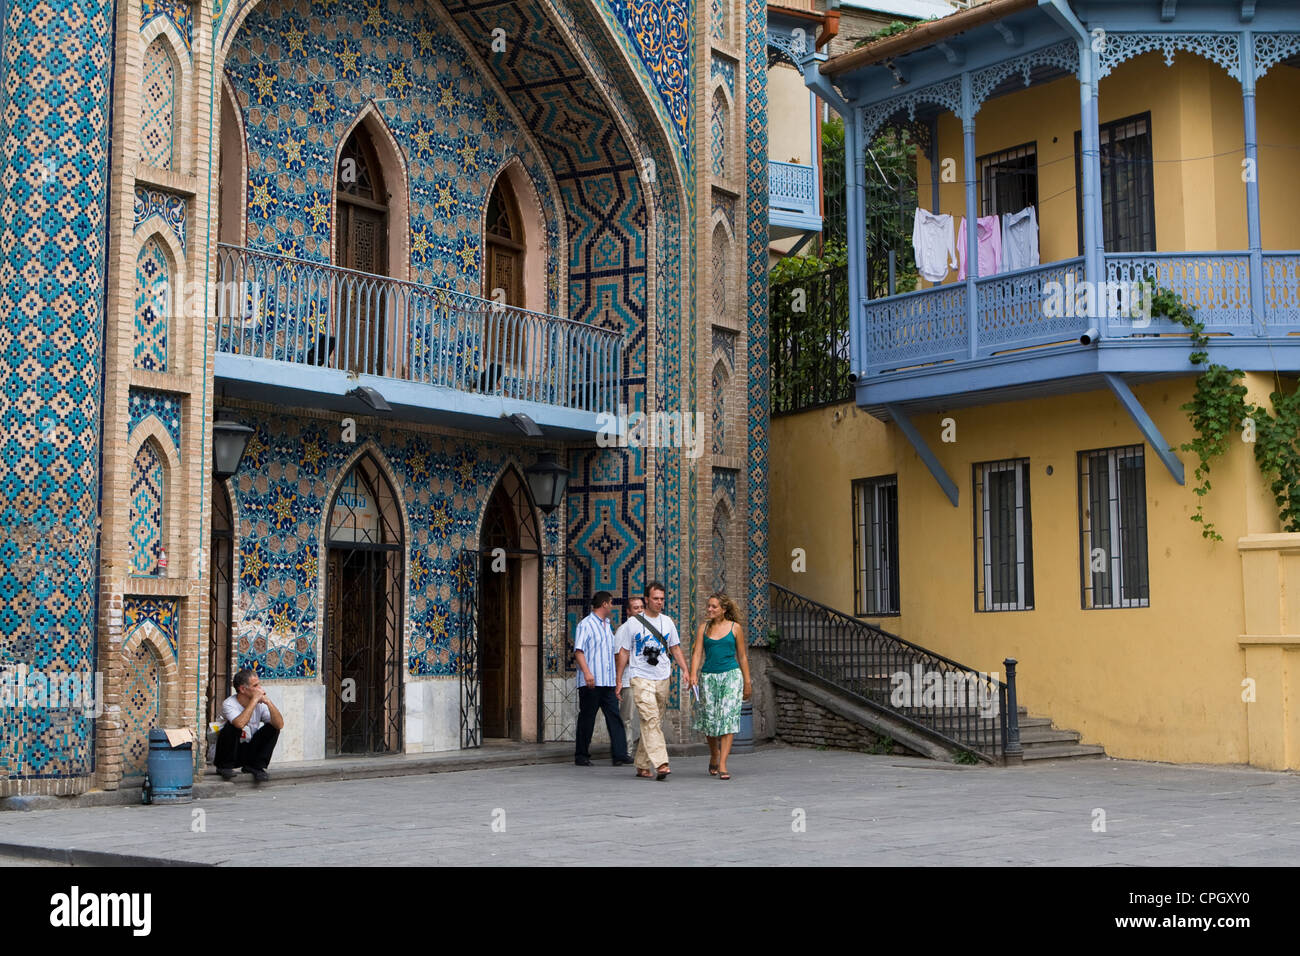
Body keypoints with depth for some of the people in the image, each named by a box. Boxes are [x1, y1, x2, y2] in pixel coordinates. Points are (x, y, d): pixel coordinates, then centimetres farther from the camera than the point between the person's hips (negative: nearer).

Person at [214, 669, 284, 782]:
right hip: (231, 751, -4)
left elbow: (280, 725, -17)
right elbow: (240, 723, -39)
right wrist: (254, 700, -31)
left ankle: (255, 766, -4)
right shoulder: (229, 704, -18)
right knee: (232, 727, -30)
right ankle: (225, 766, -10)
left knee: (272, 727, -13)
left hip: (249, 753, 4)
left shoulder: (260, 704, -5)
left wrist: (268, 702, -25)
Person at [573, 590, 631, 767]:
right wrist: (587, 672, -24)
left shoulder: (607, 625, 20)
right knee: (587, 718, 0)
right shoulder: (585, 624, -5)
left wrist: (616, 678, 27)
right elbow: (578, 651, -12)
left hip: (608, 681, 7)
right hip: (590, 682, -7)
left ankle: (620, 755, -6)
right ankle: (581, 756, 9)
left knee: (614, 716, -2)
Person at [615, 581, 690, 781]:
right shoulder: (634, 623, 0)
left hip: (662, 679, 5)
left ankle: (642, 766, 16)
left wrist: (685, 669, 5)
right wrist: (619, 680, 2)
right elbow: (624, 652, 4)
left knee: (655, 723, 7)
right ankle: (660, 764, -26)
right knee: (651, 720, -17)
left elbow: (675, 648, 18)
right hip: (641, 679, -5)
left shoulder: (667, 622, 12)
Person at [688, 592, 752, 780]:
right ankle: (714, 755, 30)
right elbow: (697, 653, 4)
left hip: (731, 675, -2)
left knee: (728, 718, -11)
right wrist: (693, 675, -12)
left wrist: (747, 683, 9)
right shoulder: (704, 628, 10)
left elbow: (742, 656, 10)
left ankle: (722, 765, -12)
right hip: (708, 676, 2)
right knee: (709, 719, 3)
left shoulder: (735, 628, 5)